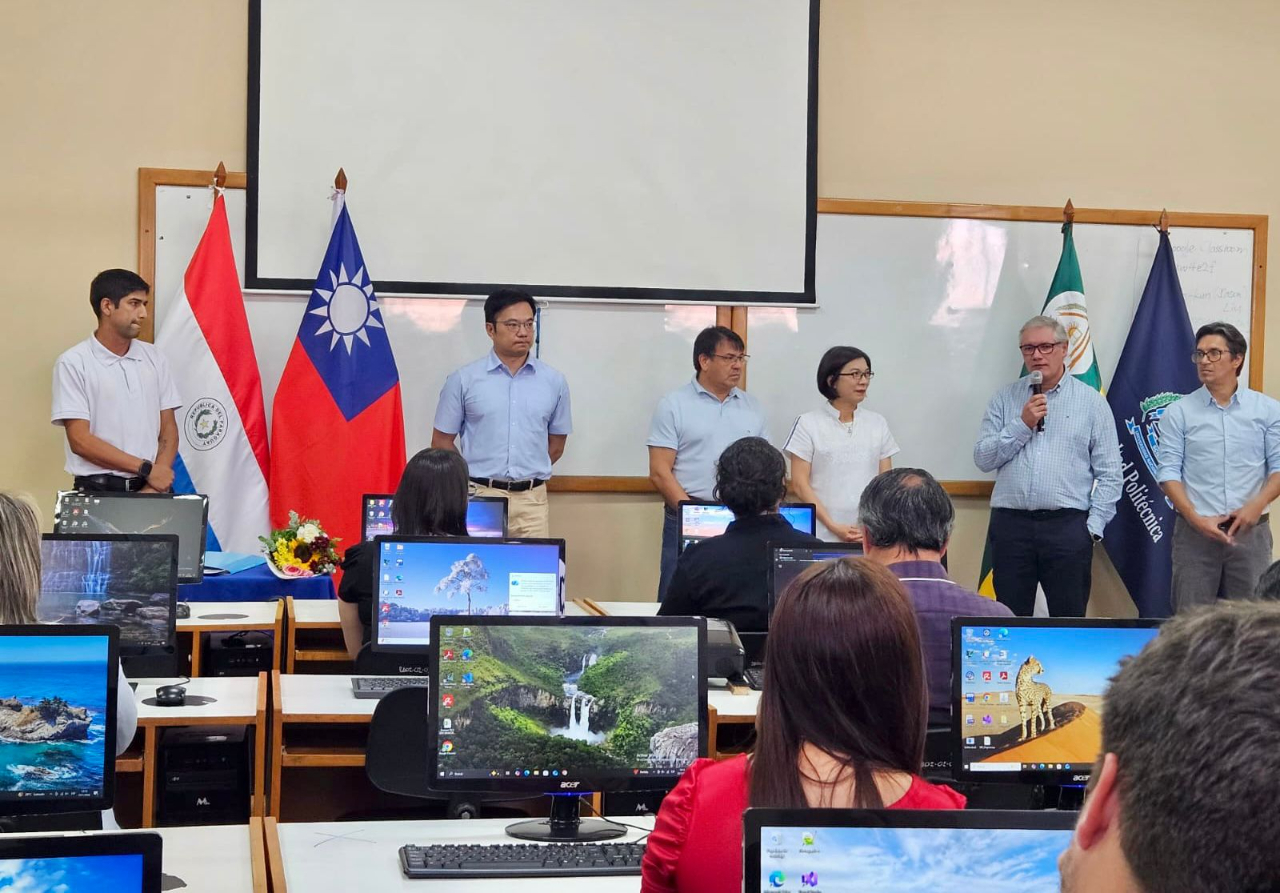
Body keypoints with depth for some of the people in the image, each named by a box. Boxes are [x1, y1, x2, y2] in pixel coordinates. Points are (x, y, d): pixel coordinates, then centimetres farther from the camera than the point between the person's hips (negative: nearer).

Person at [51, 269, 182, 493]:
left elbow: (168, 429, 10)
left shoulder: (154, 358, 11)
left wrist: (155, 487, -5)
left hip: (150, 488, 3)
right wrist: (145, 468, -9)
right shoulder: (74, 363, -2)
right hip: (99, 490, -3)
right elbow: (80, 441, -7)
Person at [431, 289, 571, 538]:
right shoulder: (463, 380, 1)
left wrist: (526, 475, 12)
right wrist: (474, 477, 7)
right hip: (478, 498, -2)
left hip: (532, 500, 2)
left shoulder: (554, 382, 7)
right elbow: (441, 441, 6)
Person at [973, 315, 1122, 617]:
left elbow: (1109, 474, 4)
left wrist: (1093, 527, -4)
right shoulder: (1005, 399, 11)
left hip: (1067, 527, -1)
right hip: (1011, 524, 1)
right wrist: (1023, 425, -7)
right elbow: (982, 458, 3)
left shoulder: (1091, 402, 6)